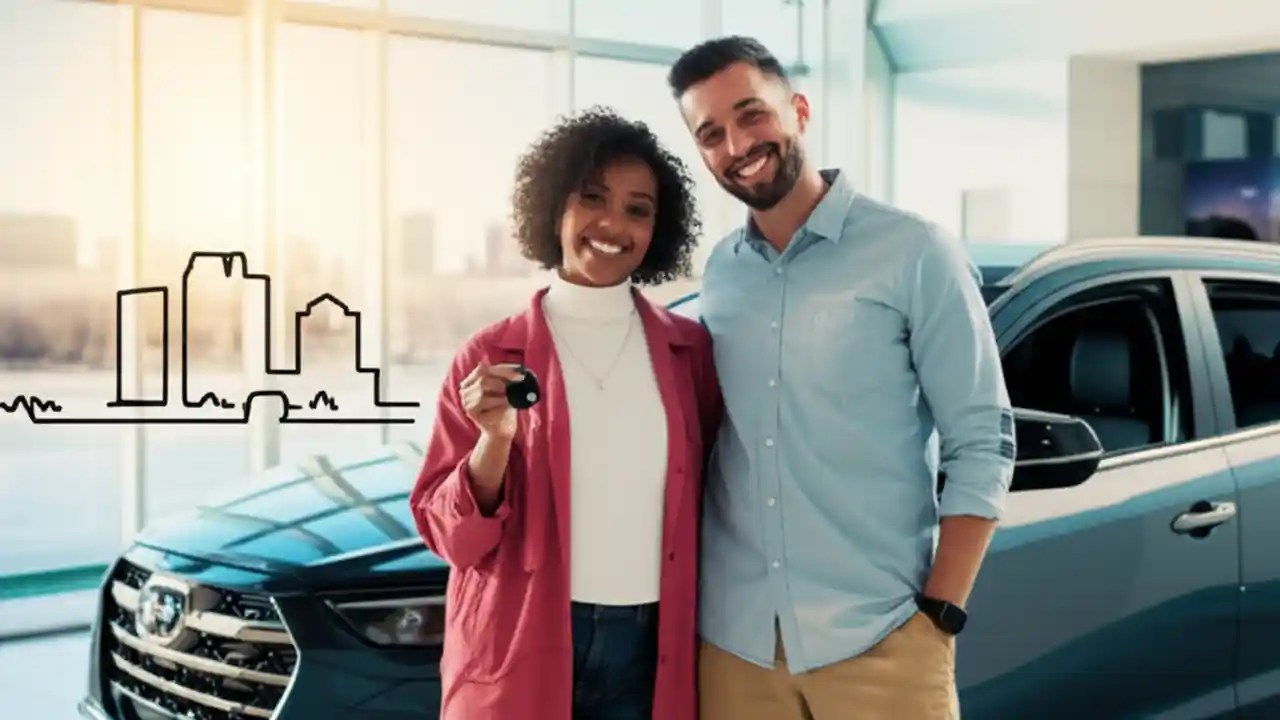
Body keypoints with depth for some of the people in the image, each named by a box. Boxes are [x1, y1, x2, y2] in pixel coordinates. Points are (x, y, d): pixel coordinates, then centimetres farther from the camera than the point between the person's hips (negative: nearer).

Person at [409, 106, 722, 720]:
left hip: (649, 651, 1)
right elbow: (448, 533, -3)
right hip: (518, 653, -1)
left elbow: (710, 496, 11)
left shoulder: (689, 349, 3)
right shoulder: (490, 357, -2)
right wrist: (496, 440, -18)